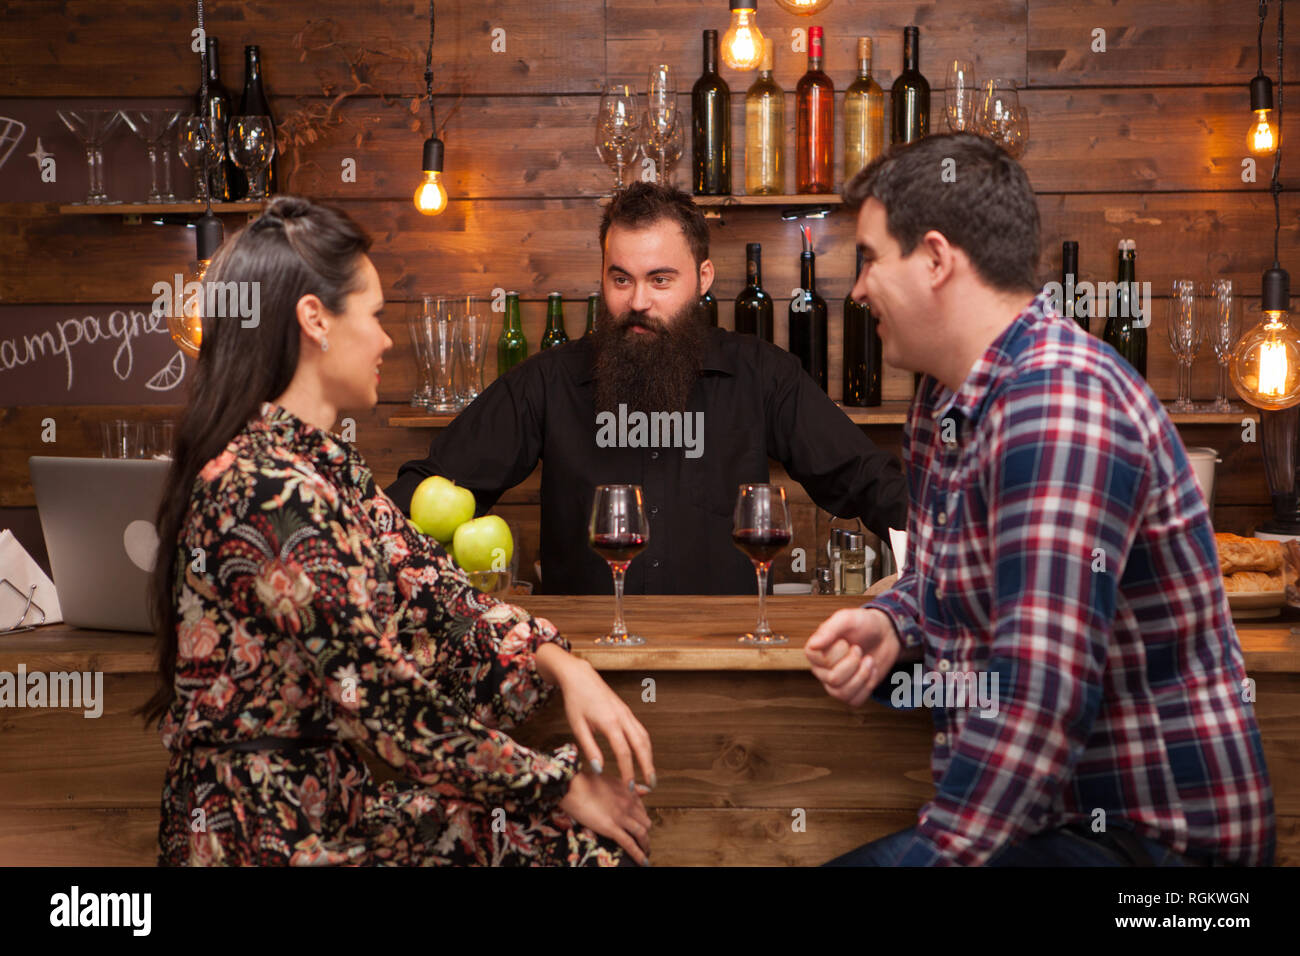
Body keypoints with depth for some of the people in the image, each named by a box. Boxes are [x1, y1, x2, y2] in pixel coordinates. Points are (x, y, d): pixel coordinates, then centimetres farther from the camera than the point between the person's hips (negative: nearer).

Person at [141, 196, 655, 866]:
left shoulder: (317, 461, 8)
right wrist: (563, 788, -12)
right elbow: (394, 705, -22)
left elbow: (426, 584, 7)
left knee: (602, 840, 3)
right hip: (274, 835, -9)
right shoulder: (275, 493, -24)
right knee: (590, 847, -7)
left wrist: (561, 665, -8)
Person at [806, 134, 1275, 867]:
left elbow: (1039, 696, -30)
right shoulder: (947, 401, 8)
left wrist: (929, 853, -25)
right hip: (1054, 813, 9)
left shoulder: (1061, 402, -23)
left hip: (1153, 835, -9)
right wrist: (892, 625, 1)